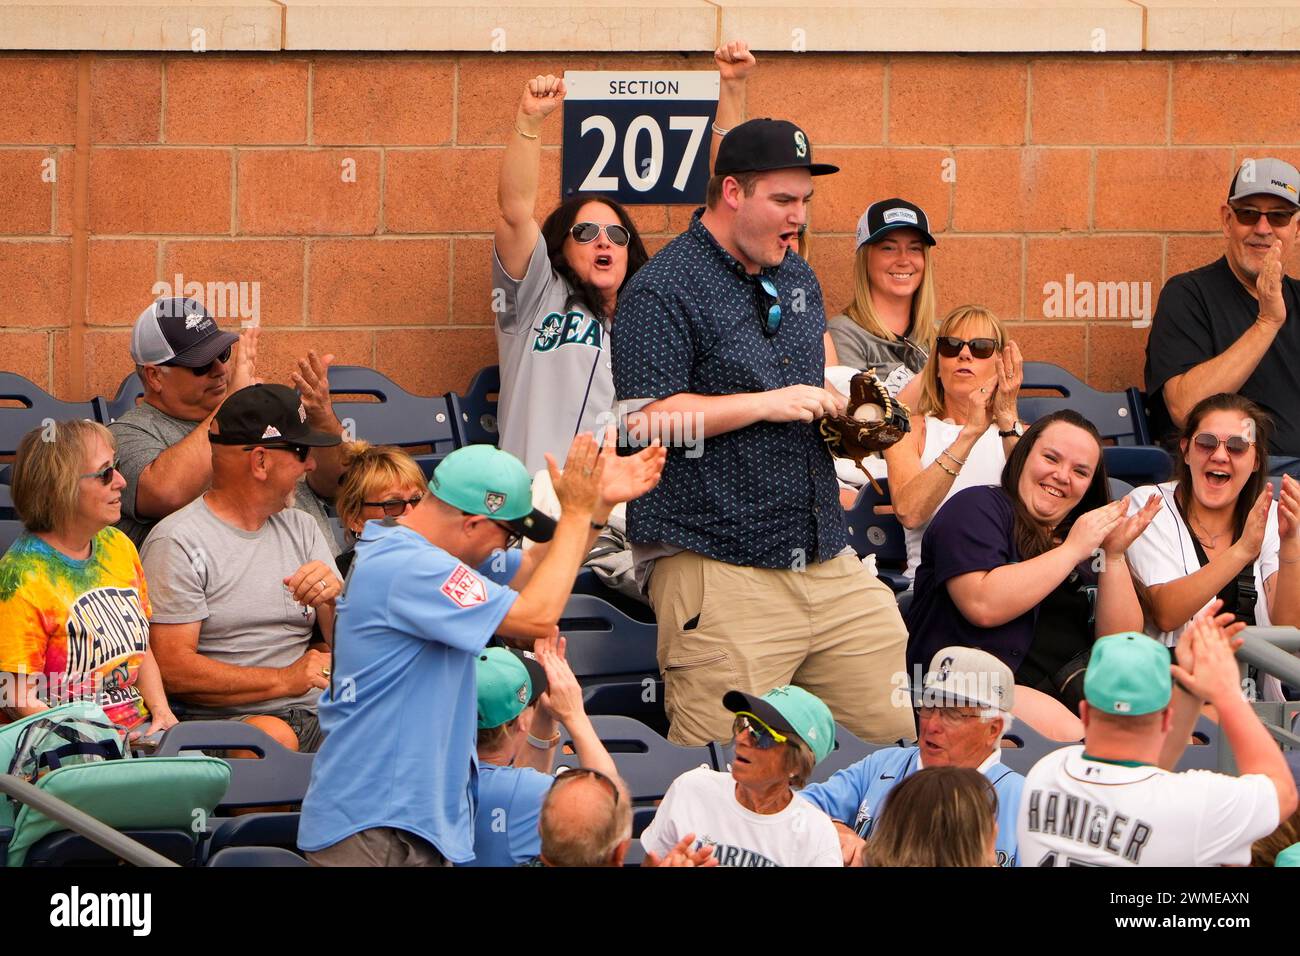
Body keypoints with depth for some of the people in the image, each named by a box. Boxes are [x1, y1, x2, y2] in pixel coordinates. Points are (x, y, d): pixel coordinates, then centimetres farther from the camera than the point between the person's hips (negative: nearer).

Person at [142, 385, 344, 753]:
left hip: (314, 713, 6)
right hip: (220, 720, -6)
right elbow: (172, 669, -10)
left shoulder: (301, 529, 21)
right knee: (273, 737, -40)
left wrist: (335, 595, -8)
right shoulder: (180, 542, -2)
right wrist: (284, 679, -13)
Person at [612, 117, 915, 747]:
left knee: (898, 730, 3)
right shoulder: (661, 292, -7)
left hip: (827, 561, 8)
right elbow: (645, 420, -16)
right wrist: (767, 403, -14)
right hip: (719, 569, -7)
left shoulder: (799, 280, 19)